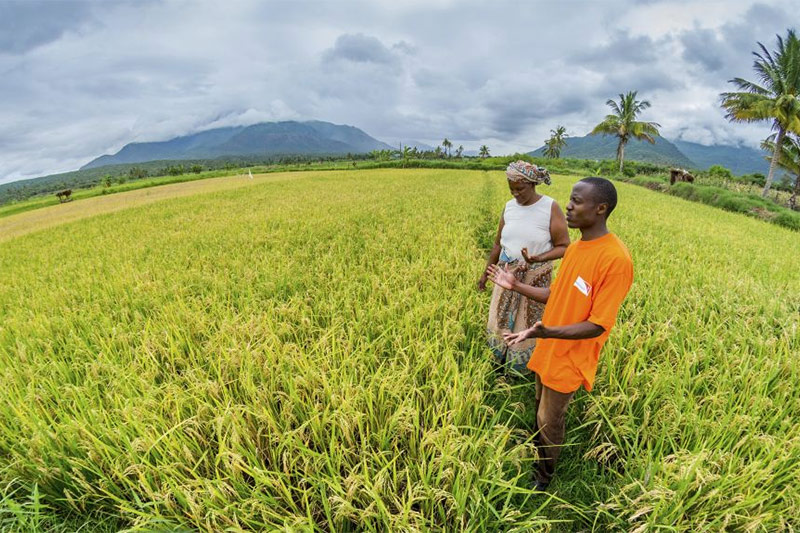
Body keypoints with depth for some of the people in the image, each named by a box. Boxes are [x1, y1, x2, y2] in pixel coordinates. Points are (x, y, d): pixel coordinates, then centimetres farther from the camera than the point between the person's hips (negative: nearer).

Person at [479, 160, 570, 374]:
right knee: (502, 318, 14)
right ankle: (502, 357, 38)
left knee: (528, 322, 9)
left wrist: (538, 258, -30)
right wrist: (486, 273, 12)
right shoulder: (509, 207, -1)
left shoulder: (551, 208, -14)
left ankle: (523, 364, 33)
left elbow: (564, 247, -12)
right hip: (507, 274, 4)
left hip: (534, 277, -4)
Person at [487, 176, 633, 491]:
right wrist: (516, 286, 4)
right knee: (541, 410, 23)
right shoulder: (575, 247, 1)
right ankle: (535, 457, 47)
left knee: (549, 423, 12)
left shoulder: (615, 259, -24)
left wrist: (546, 331, -37)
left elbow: (598, 325, -24)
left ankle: (544, 478, 38)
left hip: (568, 360, -7)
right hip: (548, 351, 7)